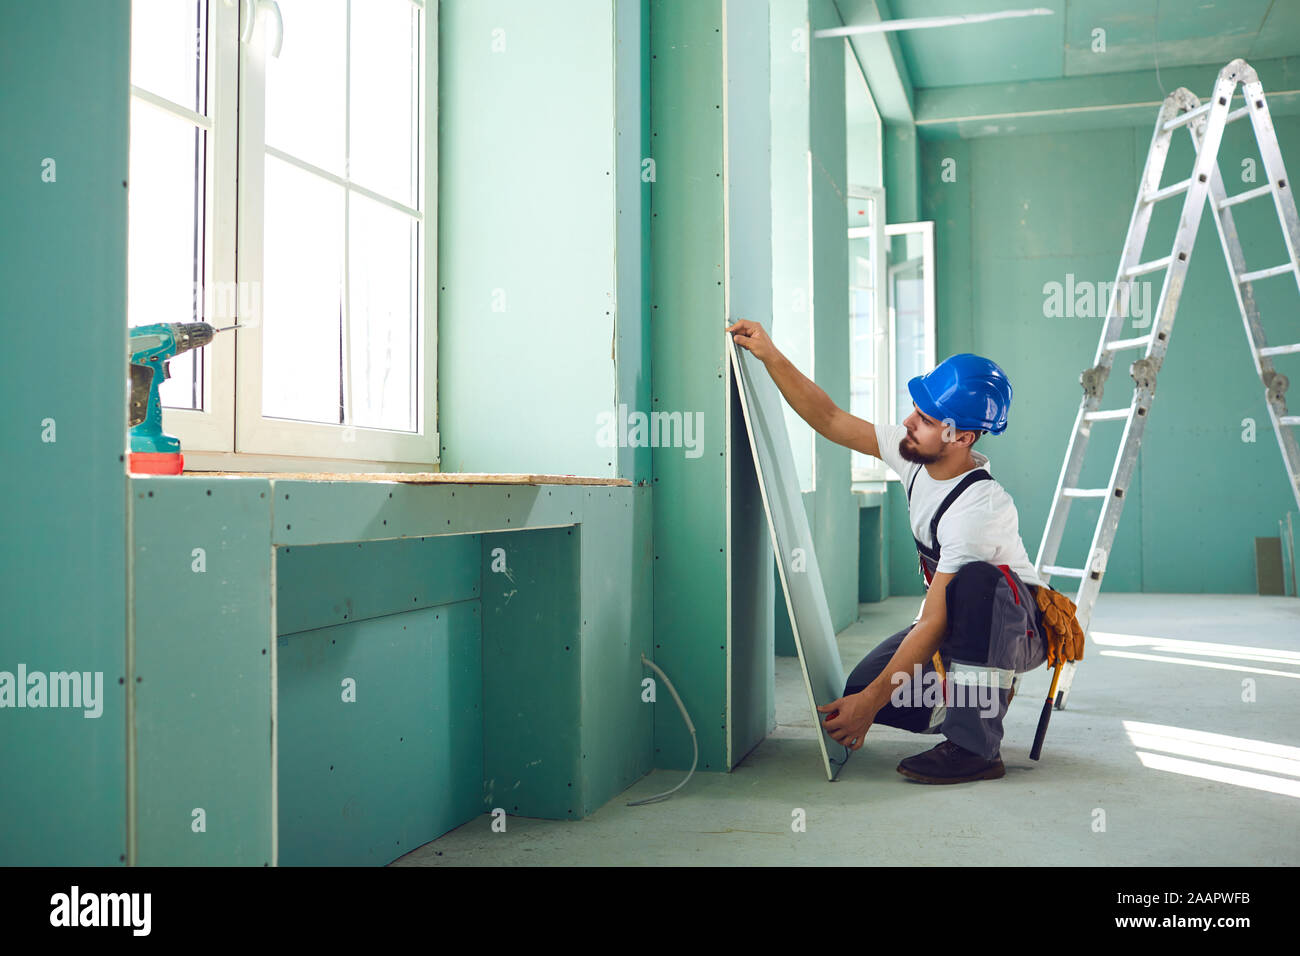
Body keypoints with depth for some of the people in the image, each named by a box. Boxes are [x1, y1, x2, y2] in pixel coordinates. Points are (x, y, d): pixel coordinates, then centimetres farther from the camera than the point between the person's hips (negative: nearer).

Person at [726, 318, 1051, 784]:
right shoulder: (914, 454, -10)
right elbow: (831, 420, -1)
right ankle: (979, 697, 12)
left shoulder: (977, 509, -33)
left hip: (1022, 628, -7)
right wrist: (770, 356, -10)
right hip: (962, 624, 7)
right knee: (859, 688, -11)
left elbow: (933, 624, -32)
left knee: (975, 578, -40)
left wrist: (872, 701, -30)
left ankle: (976, 747, -32)